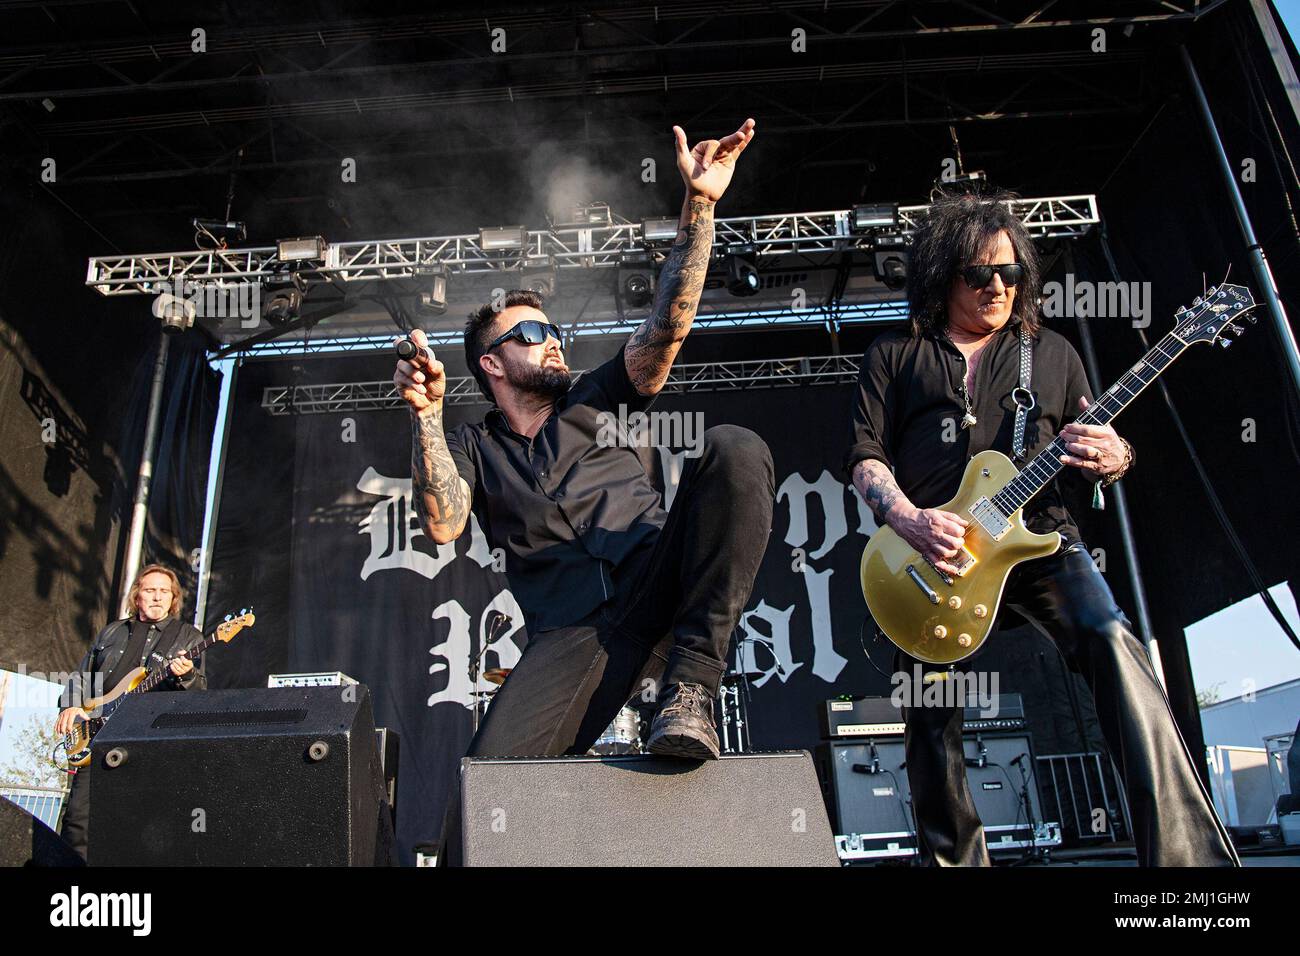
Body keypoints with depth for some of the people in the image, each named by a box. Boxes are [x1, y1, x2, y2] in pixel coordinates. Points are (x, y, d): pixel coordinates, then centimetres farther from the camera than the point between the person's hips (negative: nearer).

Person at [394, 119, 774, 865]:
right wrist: (427, 416, -8)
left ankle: (689, 687, -25)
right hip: (572, 629, -1)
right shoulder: (471, 448, 20)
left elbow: (667, 330, 7)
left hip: (657, 580, 2)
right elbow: (443, 526, 0)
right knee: (488, 781, -27)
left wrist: (700, 206, -1)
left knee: (735, 450, -25)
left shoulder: (594, 401, 22)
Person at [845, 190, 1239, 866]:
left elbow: (1091, 452, 22)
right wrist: (907, 520, -14)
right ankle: (955, 858, 17)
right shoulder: (893, 354, 14)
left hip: (1036, 532, 1)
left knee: (1110, 640, -26)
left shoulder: (1051, 353, 21)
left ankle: (1187, 853, -24)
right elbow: (864, 455, 5)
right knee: (930, 723, -2)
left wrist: (1113, 458, -3)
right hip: (928, 546, 0)